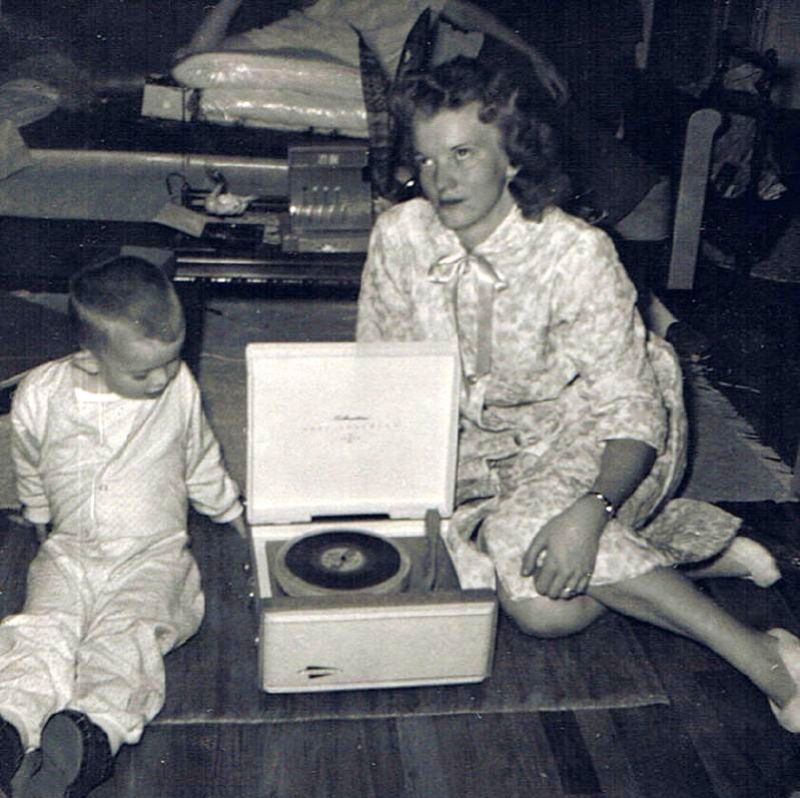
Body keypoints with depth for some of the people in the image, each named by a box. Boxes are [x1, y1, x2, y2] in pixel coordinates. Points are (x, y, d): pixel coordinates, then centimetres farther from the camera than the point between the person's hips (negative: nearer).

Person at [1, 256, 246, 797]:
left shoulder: (180, 389, -4)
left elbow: (202, 465, 15)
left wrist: (237, 519, 25)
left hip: (154, 555, -1)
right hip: (69, 553, 1)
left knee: (125, 634, -29)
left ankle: (94, 732, -47)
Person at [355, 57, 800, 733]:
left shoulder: (577, 254, -25)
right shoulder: (400, 236, -12)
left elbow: (629, 410, -25)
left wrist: (591, 510, -43)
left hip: (597, 434, -4)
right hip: (487, 445, 4)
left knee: (528, 529, -34)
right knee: (540, 607, -23)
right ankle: (703, 555, 1)